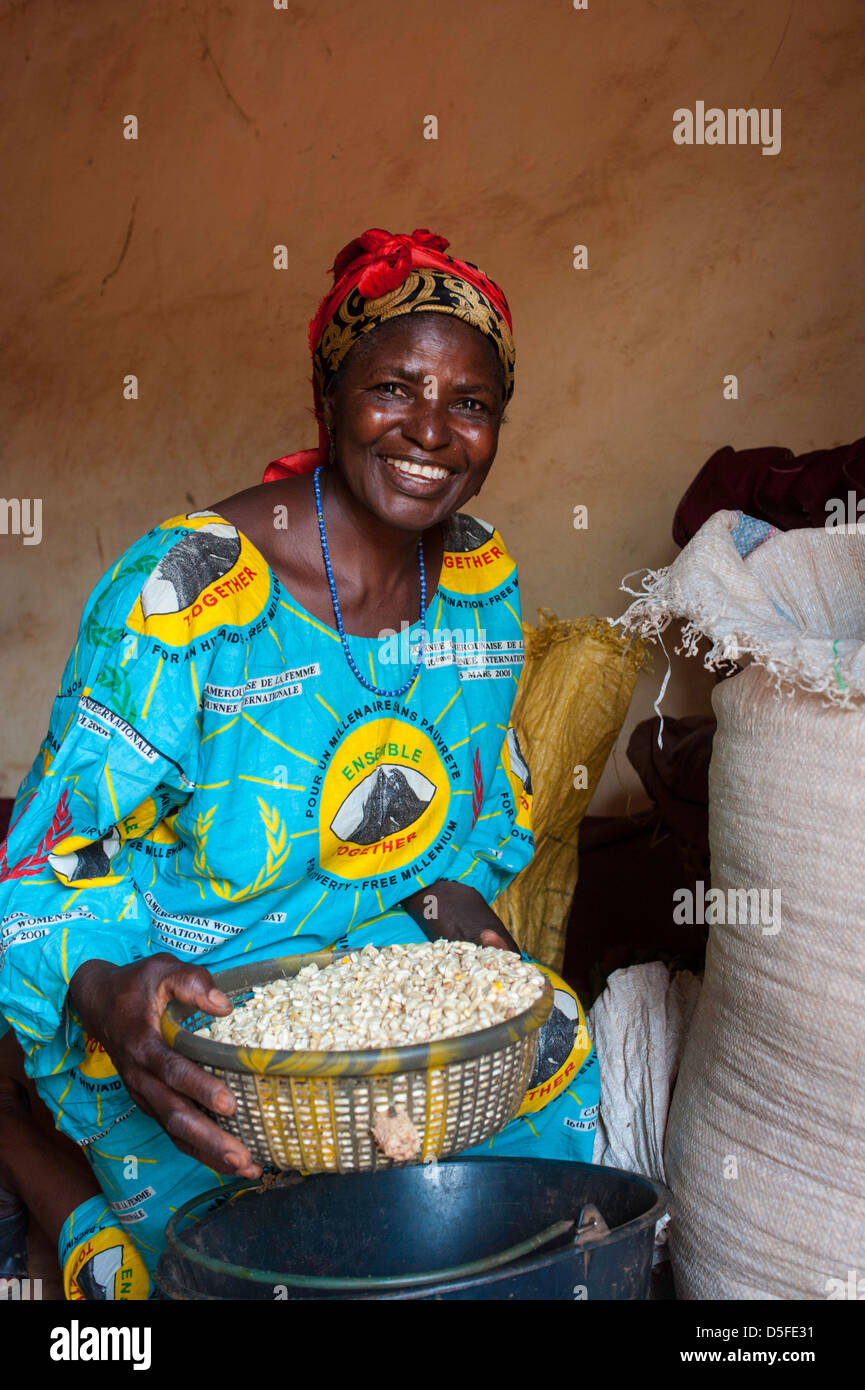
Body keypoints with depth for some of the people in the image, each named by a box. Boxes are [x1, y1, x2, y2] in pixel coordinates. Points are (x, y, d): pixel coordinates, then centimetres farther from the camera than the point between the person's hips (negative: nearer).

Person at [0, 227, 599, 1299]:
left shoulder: (482, 584, -2)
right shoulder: (179, 596, -20)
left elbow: (495, 794, 13)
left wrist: (453, 888, -9)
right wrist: (106, 994, -37)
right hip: (180, 1024, -5)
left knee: (556, 1052, -18)